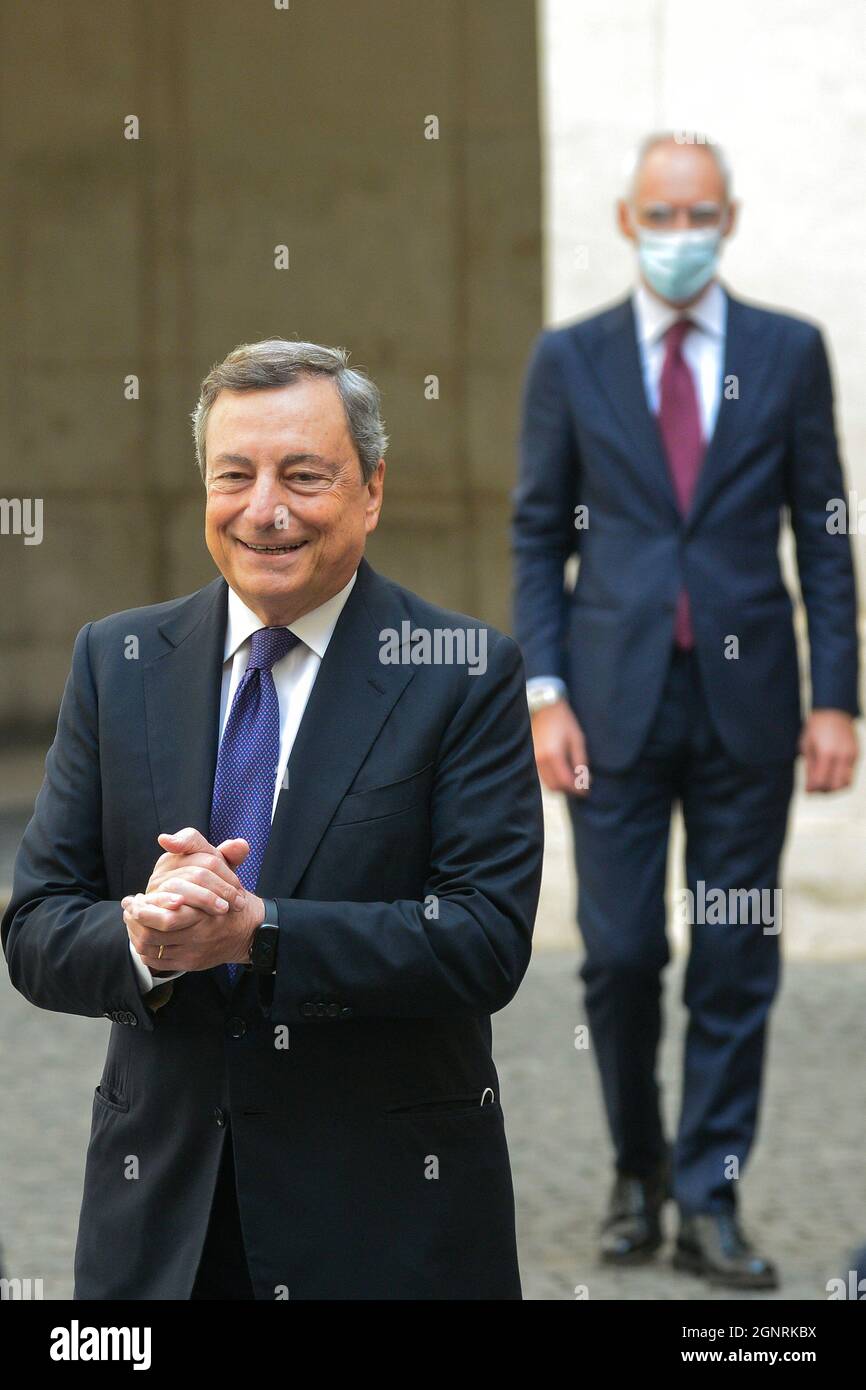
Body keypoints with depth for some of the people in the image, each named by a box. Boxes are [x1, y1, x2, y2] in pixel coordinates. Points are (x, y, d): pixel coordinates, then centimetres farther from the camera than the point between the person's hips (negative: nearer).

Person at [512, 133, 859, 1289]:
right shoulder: (570, 359, 5)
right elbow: (538, 536, 6)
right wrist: (546, 695, -3)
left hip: (746, 700, 0)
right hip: (616, 699, 0)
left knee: (737, 958, 2)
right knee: (619, 952, -1)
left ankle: (710, 1202, 11)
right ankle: (639, 1169, 21)